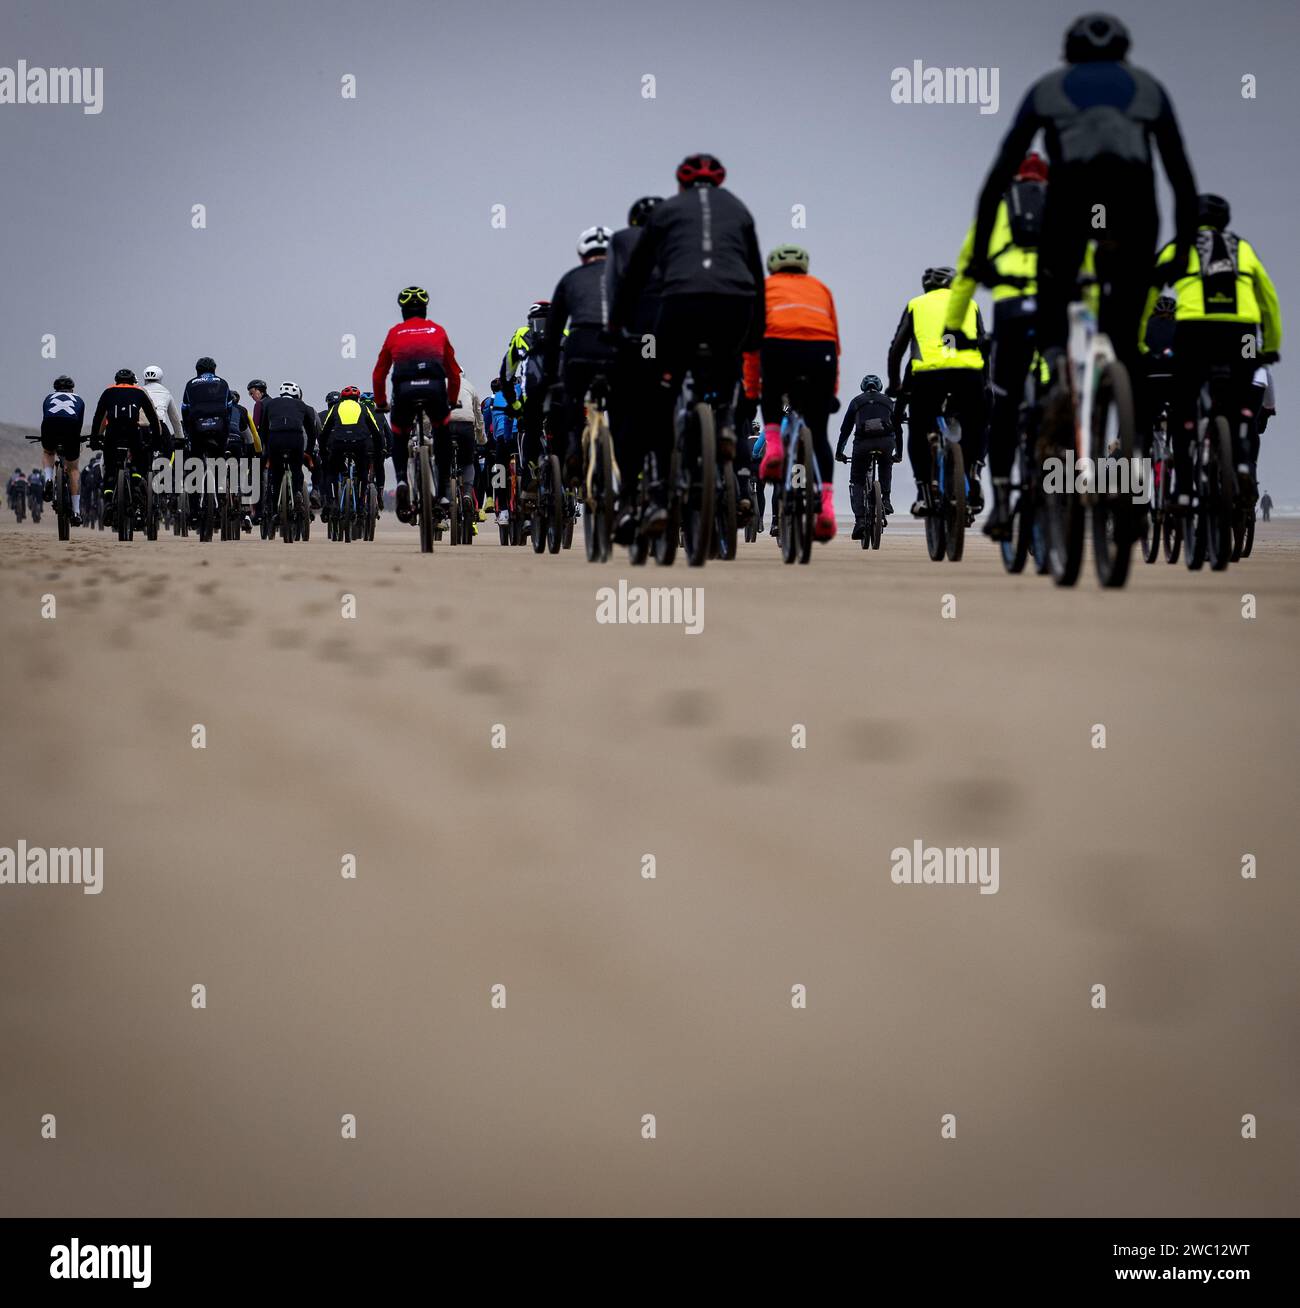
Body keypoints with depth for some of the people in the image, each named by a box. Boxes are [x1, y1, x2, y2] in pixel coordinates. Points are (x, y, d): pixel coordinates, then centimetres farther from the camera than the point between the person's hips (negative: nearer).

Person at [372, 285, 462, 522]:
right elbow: (454, 372, 28)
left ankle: (401, 480, -4)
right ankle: (444, 488, 19)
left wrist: (380, 403, 36)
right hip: (434, 387, 0)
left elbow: (379, 373, 24)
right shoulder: (438, 331, 24)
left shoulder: (395, 333, 22)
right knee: (442, 433, 25)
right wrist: (452, 401, 41)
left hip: (404, 388, 0)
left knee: (399, 438, 21)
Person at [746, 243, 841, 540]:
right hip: (821, 350, 1)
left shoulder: (765, 287, 28)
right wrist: (832, 390, 34)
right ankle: (826, 505, -1)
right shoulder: (819, 288, 32)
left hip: (778, 346, -1)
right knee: (818, 433, 13)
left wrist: (751, 391, 30)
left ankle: (773, 446, 7)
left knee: (772, 397, 33)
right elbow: (835, 341, 29)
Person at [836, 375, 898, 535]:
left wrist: (839, 452, 29)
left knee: (857, 481, 15)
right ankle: (885, 499, 17)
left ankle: (859, 520, -2)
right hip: (886, 442, 1)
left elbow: (845, 429, 21)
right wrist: (899, 453, 38)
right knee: (886, 465, 36)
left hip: (863, 443, -1)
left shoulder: (856, 401, 22)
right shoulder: (888, 401, 25)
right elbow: (897, 429, 29)